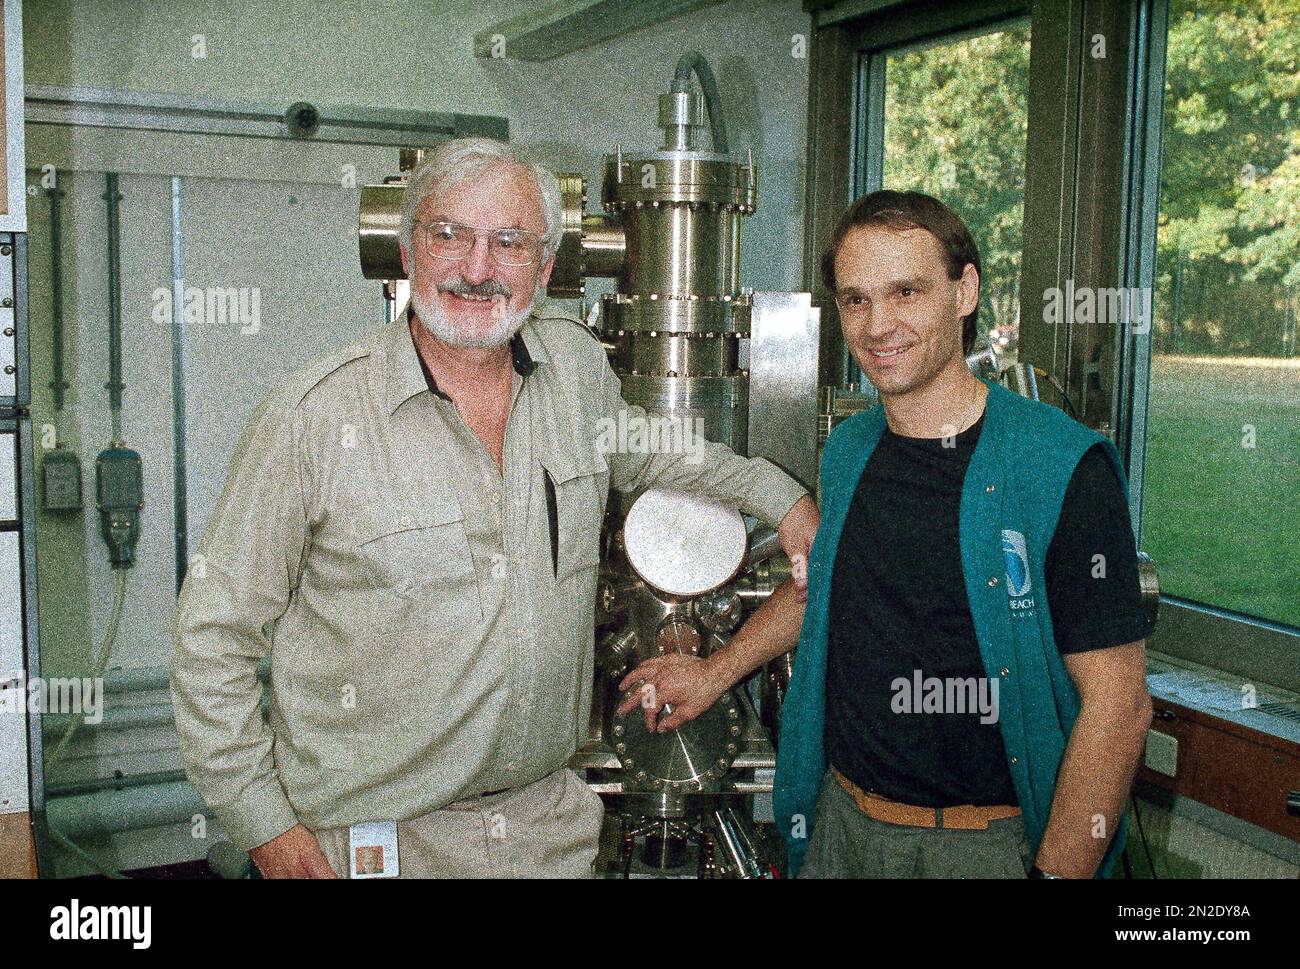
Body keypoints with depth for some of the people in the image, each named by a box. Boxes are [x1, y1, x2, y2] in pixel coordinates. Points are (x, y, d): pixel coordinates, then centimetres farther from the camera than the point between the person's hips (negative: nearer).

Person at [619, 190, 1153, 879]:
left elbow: (1117, 705, -18)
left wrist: (1056, 873, -21)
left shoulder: (1066, 467, -17)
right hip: (842, 822, 6)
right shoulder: (849, 451, 2)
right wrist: (715, 672, 19)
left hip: (988, 843, -5)